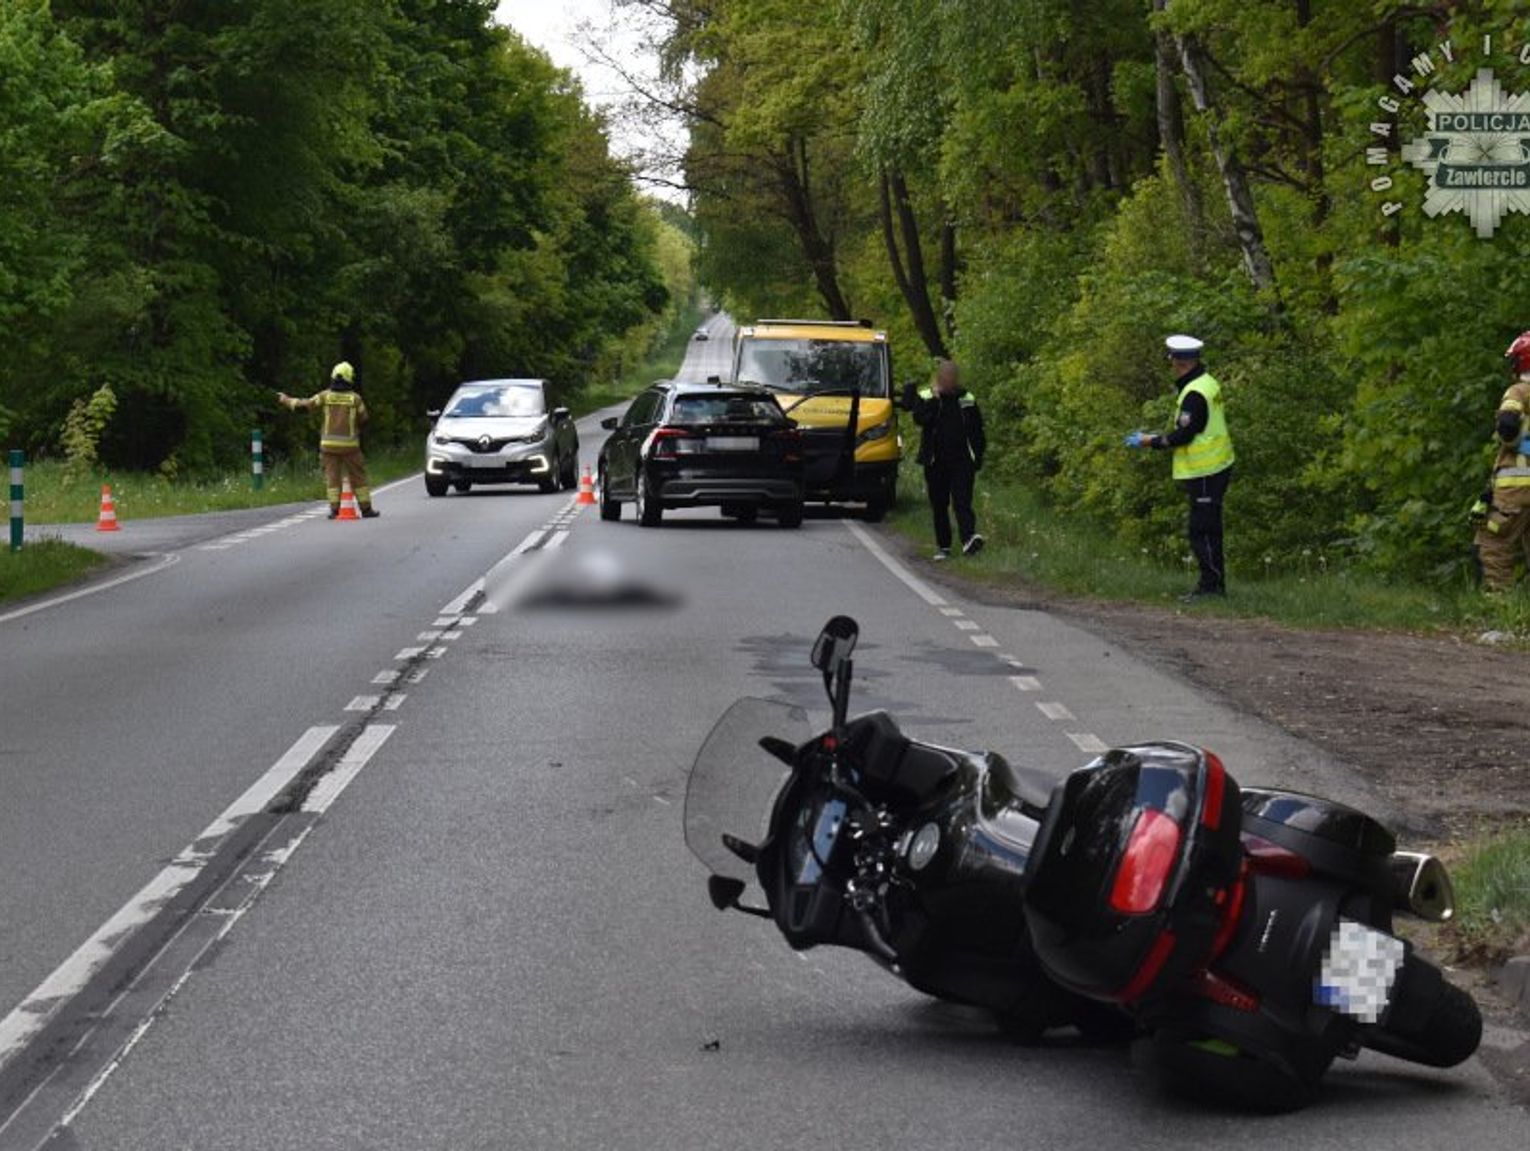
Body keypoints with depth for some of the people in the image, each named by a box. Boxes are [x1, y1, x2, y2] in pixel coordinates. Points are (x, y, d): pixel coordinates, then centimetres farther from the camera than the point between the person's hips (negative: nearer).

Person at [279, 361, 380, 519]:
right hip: (349, 444, -1)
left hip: (329, 443, 1)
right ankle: (366, 508, 8)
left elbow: (304, 405, 4)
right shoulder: (355, 398, -4)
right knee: (358, 476, 7)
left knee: (332, 476, 5)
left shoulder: (326, 396, -1)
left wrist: (287, 400, 20)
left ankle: (334, 509, -2)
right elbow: (363, 418, 5)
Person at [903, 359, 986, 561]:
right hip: (936, 461, 1)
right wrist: (934, 399, -20)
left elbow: (977, 432, 11)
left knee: (962, 502, -14)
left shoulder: (967, 399, 8)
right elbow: (920, 418, -17)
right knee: (939, 506, 6)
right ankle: (943, 546, 14)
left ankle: (969, 539, -28)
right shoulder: (926, 398, 3)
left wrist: (977, 460, 7)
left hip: (962, 461, -1)